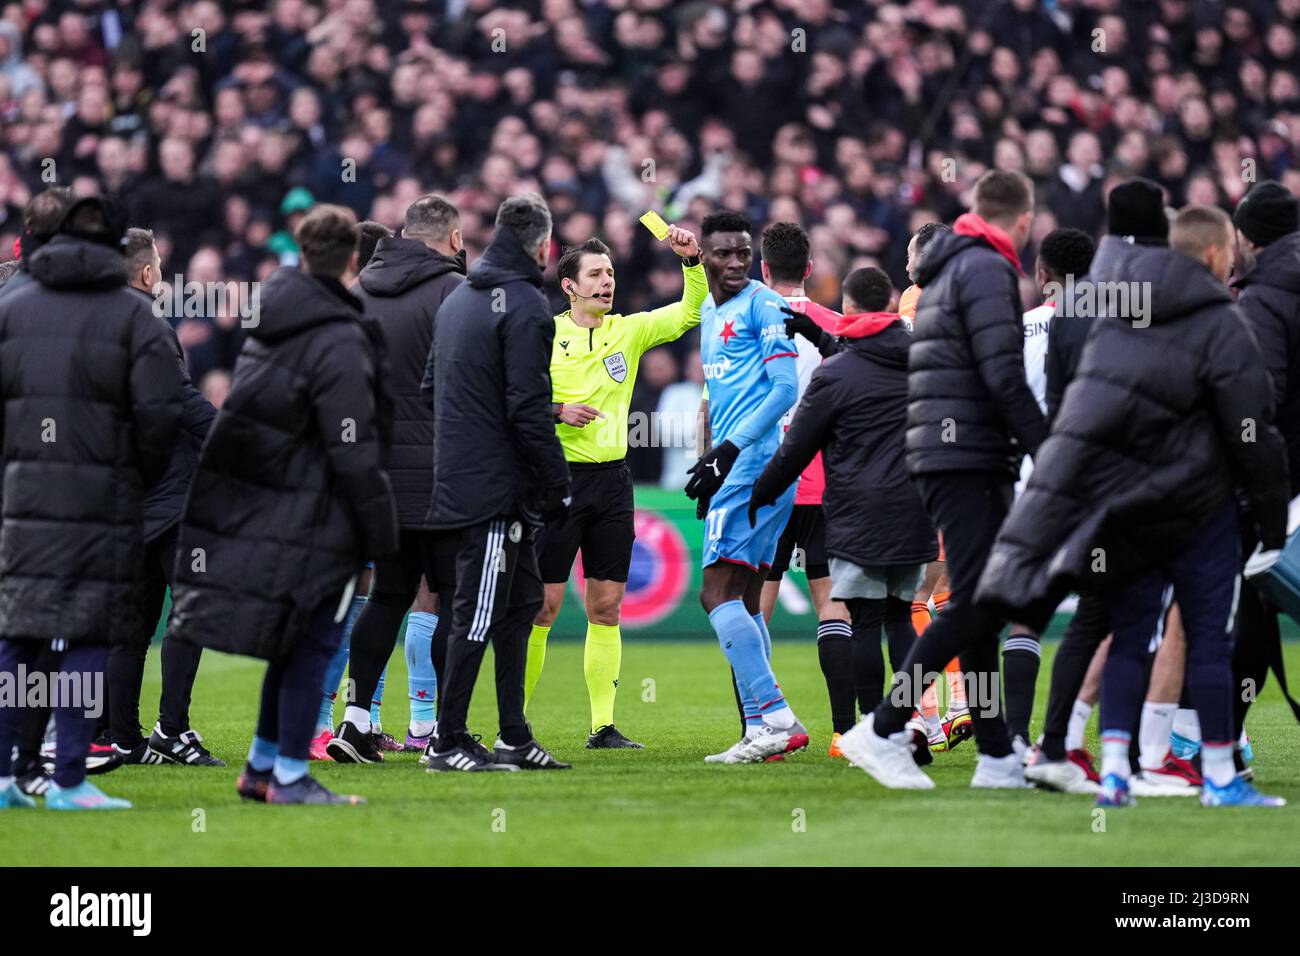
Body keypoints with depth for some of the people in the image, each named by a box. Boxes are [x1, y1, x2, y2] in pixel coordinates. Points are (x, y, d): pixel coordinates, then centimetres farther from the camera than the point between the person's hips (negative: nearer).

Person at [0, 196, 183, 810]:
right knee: (87, 636, 1)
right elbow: (158, 413, -9)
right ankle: (69, 781, -1)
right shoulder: (132, 316, -1)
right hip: (102, 499, -3)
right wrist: (142, 479, 5)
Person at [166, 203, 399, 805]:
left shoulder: (270, 323, 8)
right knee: (314, 643, 0)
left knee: (296, 642, 18)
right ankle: (290, 778, 2)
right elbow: (355, 455, -17)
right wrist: (381, 537, -10)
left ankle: (261, 766, 23)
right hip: (315, 522, -8)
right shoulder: (341, 344, -17)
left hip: (253, 503, 8)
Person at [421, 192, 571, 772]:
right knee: (479, 611, -5)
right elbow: (528, 410, -17)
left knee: (520, 602, 14)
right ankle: (448, 742, -4)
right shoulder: (525, 307, -13)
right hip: (497, 485, -9)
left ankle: (514, 737, 15)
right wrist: (558, 486, -12)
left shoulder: (457, 300, 16)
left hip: (456, 479, 9)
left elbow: (430, 389, 22)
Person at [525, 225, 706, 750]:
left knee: (606, 607, 5)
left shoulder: (628, 331, 9)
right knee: (543, 605, -6)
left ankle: (603, 726, 8)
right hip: (559, 476, -5)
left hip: (613, 480, 5)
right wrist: (557, 412, -17)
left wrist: (692, 261, -7)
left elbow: (689, 313, 8)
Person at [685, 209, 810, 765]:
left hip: (754, 464, -10)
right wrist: (710, 460, 25)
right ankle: (764, 726, 8)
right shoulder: (709, 313, 21)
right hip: (735, 467, 10)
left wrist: (729, 449, -18)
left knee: (718, 594, -15)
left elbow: (785, 389, -14)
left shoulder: (762, 305, -6)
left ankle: (775, 718, -18)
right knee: (743, 603, 8)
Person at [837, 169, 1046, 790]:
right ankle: (883, 731, -14)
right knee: (976, 604, -13)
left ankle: (997, 757, 8)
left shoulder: (950, 268, 22)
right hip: (969, 460, -10)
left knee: (982, 603, 8)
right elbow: (1004, 378, -17)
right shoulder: (986, 269, -8)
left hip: (944, 459, 10)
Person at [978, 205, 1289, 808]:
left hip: (1120, 504, 5)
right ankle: (1219, 776, 5)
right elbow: (1253, 436, -11)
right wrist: (1273, 521, -2)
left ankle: (1113, 768, -1)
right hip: (1194, 508, -5)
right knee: (1209, 639, 3)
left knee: (1128, 638, 9)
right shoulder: (1221, 327, -11)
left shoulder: (1112, 305, 7)